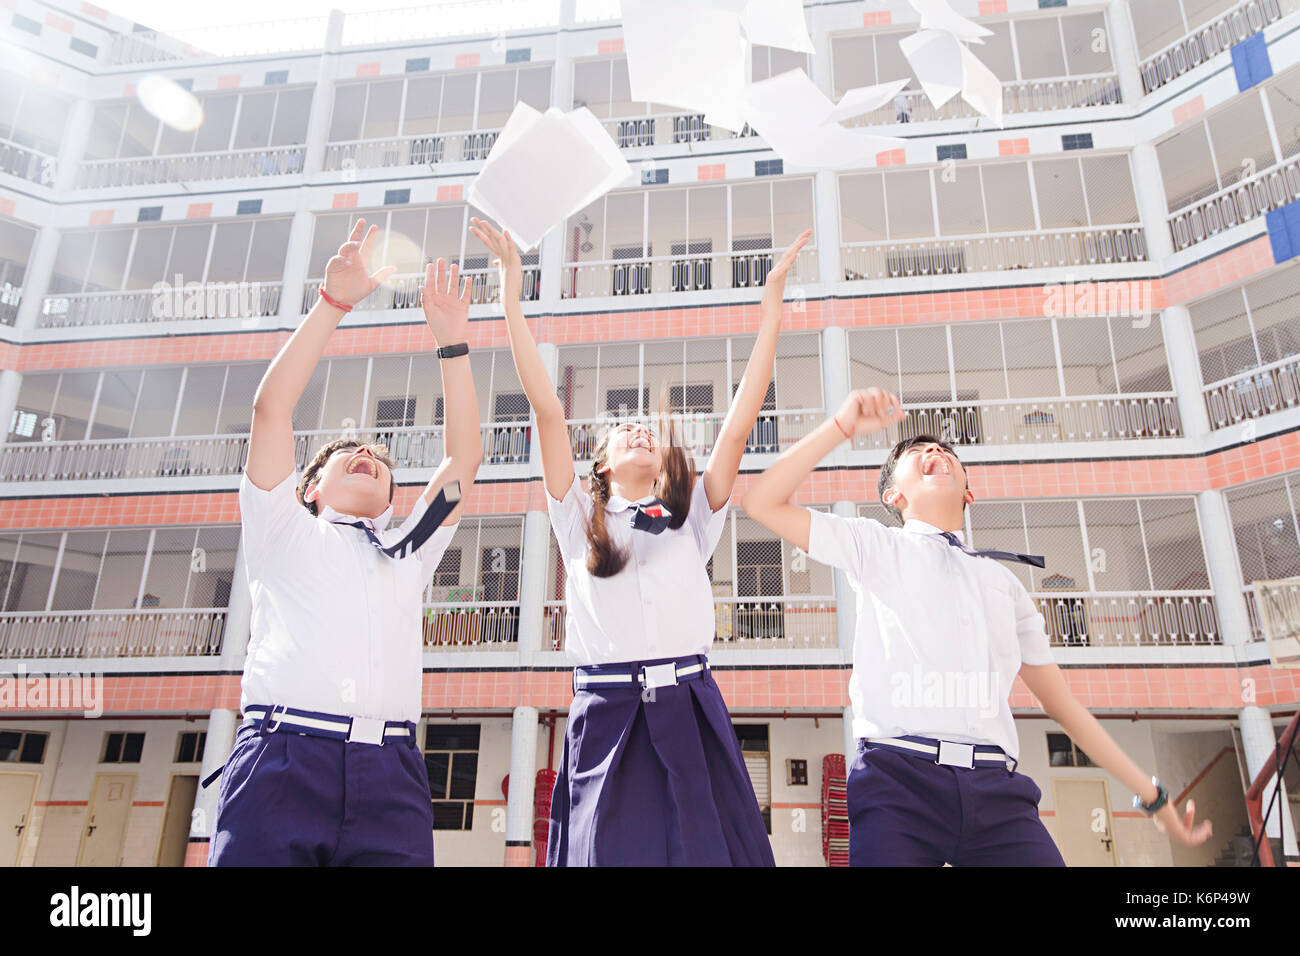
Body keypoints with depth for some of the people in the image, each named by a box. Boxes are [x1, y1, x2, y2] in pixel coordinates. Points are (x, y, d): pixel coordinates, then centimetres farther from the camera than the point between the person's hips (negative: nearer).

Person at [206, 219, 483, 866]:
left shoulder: (410, 550, 27)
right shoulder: (284, 532, 20)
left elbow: (464, 454, 22)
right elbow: (272, 406, 11)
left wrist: (451, 341, 20)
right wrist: (333, 302, 9)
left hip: (389, 776, 2)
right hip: (280, 761, -2)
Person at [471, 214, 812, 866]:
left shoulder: (692, 519, 16)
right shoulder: (580, 520, 15)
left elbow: (739, 422, 9)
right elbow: (548, 410, 7)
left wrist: (772, 305, 7)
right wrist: (511, 295, 4)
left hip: (690, 719, 1)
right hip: (604, 718, 0)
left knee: (705, 849, -5)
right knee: (604, 851, -6)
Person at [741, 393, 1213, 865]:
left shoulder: (1002, 579, 23)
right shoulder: (874, 547, 14)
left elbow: (1063, 704, 26)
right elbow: (762, 502, 4)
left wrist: (1151, 794, 26)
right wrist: (843, 425, 1)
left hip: (995, 790, 4)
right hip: (899, 778, -3)